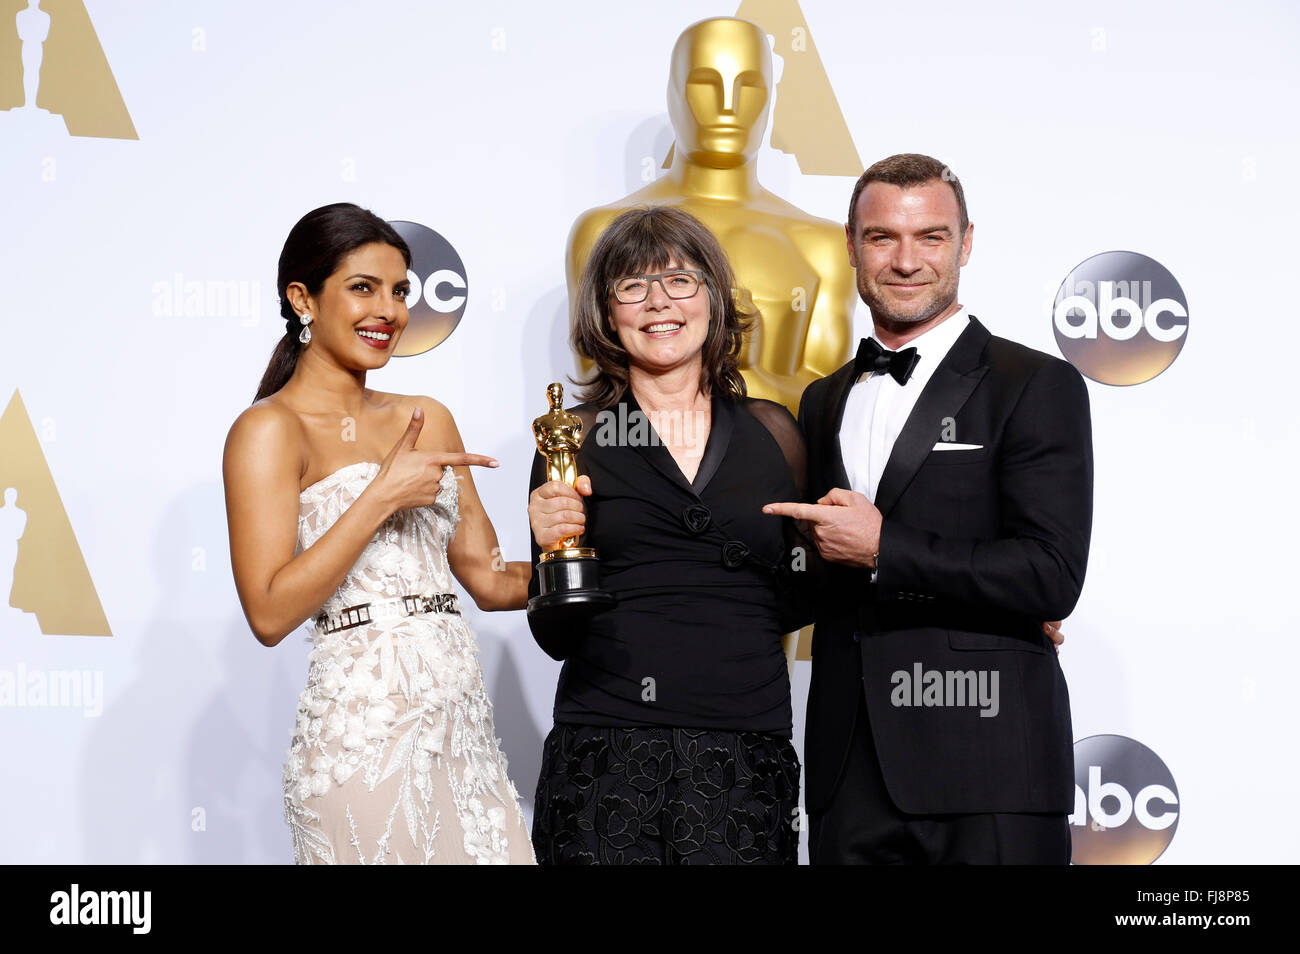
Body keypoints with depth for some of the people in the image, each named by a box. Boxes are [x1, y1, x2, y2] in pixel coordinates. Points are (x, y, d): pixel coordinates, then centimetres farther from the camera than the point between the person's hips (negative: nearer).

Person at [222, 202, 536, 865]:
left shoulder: (427, 419, 14)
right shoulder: (271, 430, -5)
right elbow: (270, 613, -14)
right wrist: (383, 497, -14)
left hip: (465, 726, 6)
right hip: (363, 730, -6)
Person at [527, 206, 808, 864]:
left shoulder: (771, 432, 10)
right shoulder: (575, 437, 4)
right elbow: (557, 637, 5)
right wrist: (553, 548, -12)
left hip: (746, 760, 2)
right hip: (608, 755, -1)